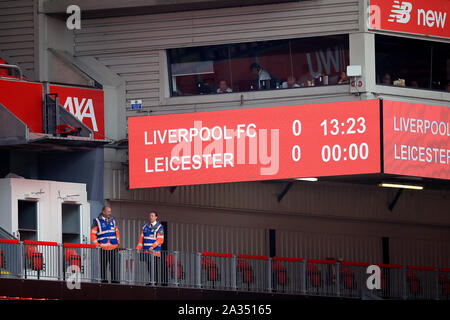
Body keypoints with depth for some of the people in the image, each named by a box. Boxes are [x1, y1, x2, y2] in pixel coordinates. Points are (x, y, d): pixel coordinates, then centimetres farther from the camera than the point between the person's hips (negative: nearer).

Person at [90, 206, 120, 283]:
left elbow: (116, 232, 23)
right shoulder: (97, 221, 2)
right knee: (103, 264, -2)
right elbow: (93, 234, 1)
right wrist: (96, 244, -8)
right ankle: (104, 279, 2)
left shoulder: (112, 220, 15)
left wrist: (118, 242, 15)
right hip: (103, 247, -3)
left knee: (114, 264, -3)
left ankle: (115, 279, -2)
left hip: (113, 247, 3)